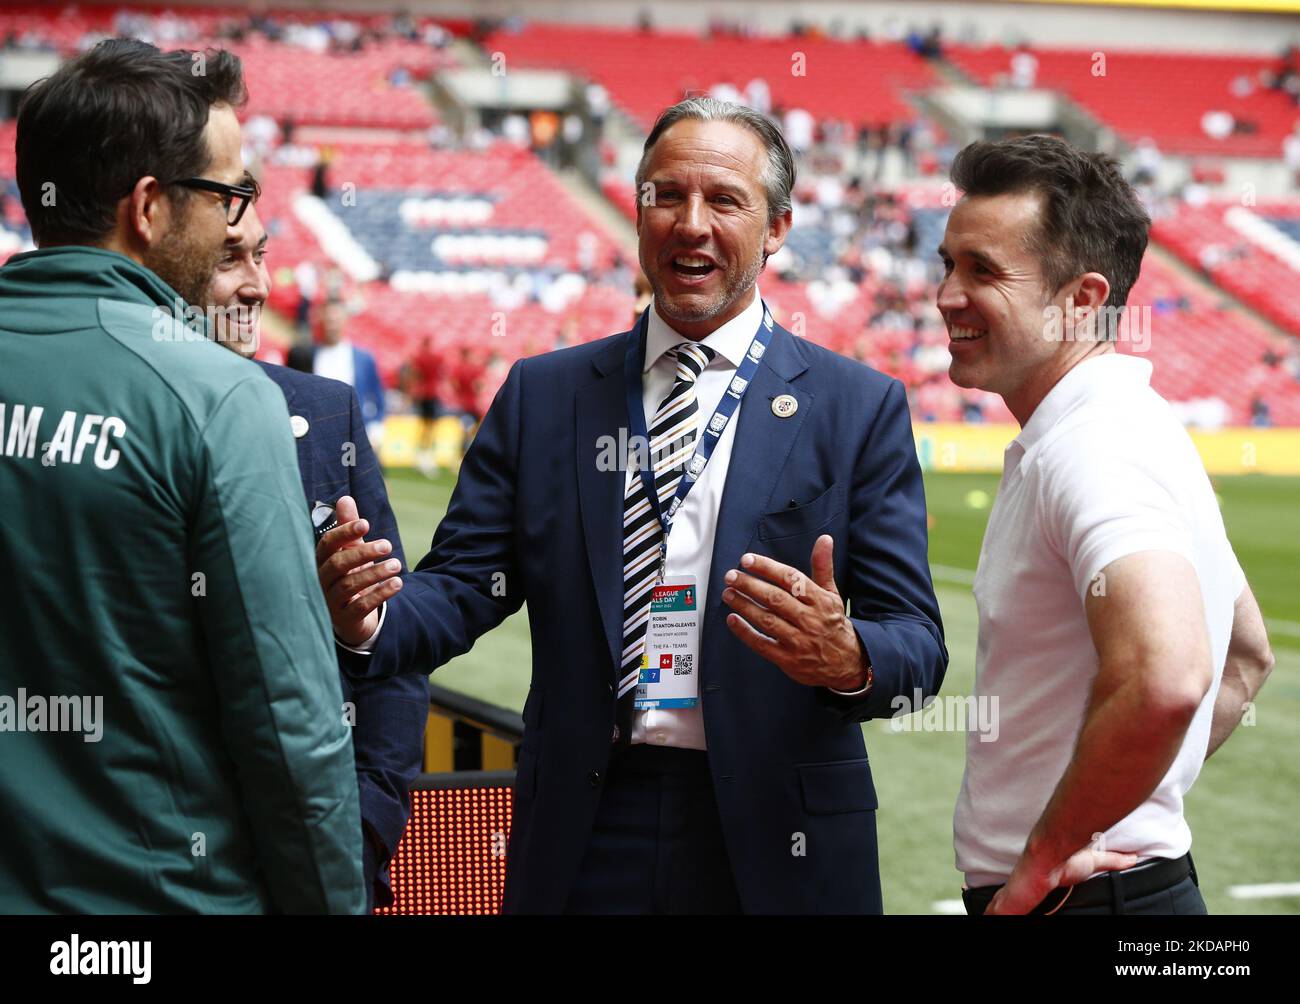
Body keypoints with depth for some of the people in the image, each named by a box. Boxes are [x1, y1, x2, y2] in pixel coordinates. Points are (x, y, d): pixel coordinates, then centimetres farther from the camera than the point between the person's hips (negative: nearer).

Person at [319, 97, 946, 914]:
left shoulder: (858, 408, 0)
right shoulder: (542, 395, 8)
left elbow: (917, 639, -5)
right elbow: (463, 584, 2)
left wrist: (849, 660, -27)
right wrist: (369, 621, -19)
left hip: (774, 844, -1)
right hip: (586, 833, 2)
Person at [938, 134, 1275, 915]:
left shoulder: (1094, 445, -20)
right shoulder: (1131, 425, 11)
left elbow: (1164, 680, -37)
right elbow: (1247, 656, 22)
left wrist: (1044, 858, -24)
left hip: (1076, 892, -10)